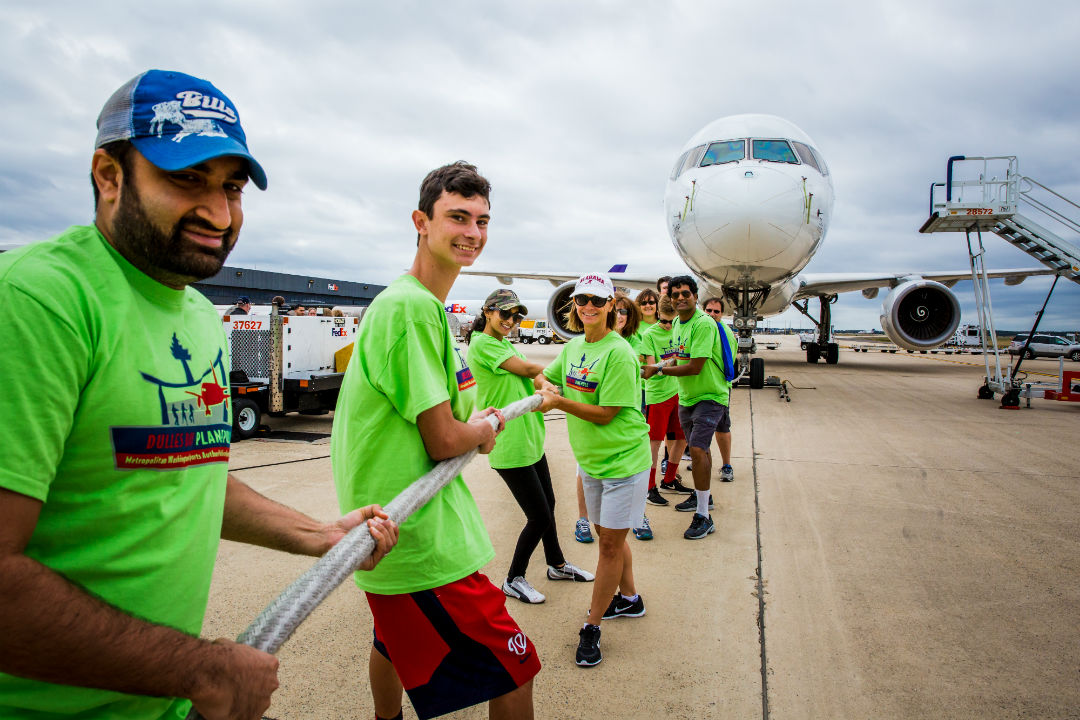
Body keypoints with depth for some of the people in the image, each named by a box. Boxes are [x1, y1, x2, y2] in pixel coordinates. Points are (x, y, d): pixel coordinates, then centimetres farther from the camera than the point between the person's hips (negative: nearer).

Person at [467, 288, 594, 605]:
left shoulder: (506, 344, 16)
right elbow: (525, 369, -14)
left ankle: (557, 564, 40)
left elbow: (530, 381, 5)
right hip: (510, 446, -9)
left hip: (530, 438, 10)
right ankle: (514, 579, 18)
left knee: (547, 504, 20)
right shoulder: (482, 343, -14)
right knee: (539, 517, -2)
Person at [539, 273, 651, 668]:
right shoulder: (573, 346, 3)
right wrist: (544, 391, -2)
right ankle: (629, 599, 42)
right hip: (590, 458, 8)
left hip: (623, 459, -7)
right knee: (605, 534, 20)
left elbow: (606, 414, -21)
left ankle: (592, 627, 16)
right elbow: (547, 376, 19)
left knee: (610, 542, 3)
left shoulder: (618, 353, -20)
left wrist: (561, 402, -26)